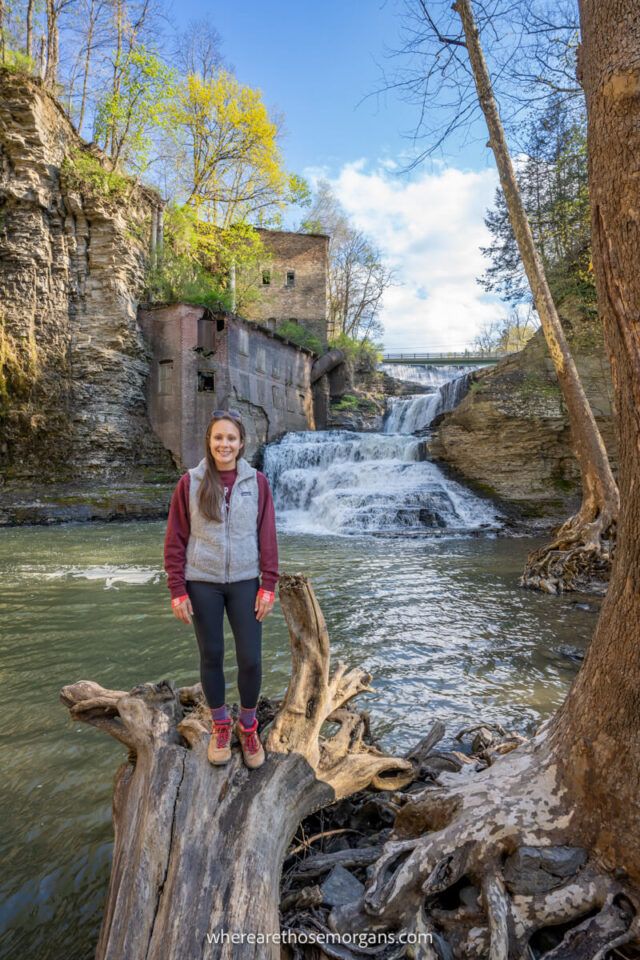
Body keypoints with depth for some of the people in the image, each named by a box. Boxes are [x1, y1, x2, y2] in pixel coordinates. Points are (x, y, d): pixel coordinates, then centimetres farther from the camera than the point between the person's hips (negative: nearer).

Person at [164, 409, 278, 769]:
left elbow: (268, 537, -1)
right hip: (202, 584, 0)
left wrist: (268, 586, -5)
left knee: (251, 659, 3)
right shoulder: (190, 482, -4)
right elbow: (175, 540, -2)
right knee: (212, 657, 12)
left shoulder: (257, 482, -3)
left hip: (244, 583, 0)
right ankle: (220, 725, 34)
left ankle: (248, 727, 28)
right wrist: (177, 590, -5)